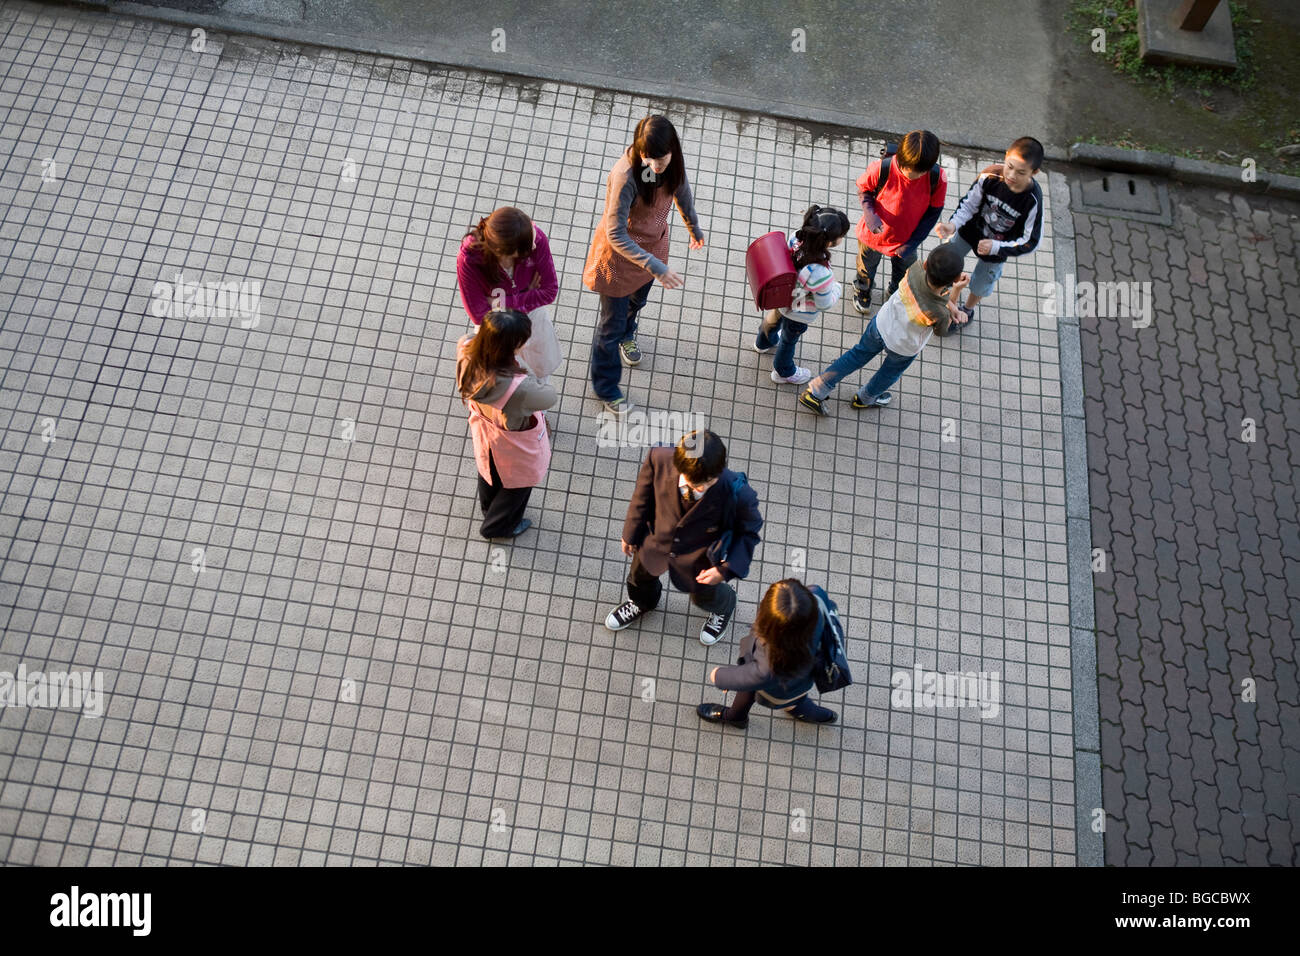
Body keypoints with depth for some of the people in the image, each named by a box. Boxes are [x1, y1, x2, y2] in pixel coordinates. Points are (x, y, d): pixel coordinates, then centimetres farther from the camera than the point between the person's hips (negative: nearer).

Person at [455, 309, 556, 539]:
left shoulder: (466, 351, -33)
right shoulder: (520, 389, -49)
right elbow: (550, 398, -25)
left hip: (484, 436, 6)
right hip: (515, 450, -5)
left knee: (489, 471, 37)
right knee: (517, 484, 30)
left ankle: (488, 507, 70)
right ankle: (498, 526, 58)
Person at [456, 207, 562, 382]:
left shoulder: (536, 239, -35)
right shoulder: (468, 258, -39)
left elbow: (550, 291, -22)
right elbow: (479, 315, -29)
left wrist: (506, 302, -28)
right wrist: (528, 295, -26)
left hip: (533, 313, 2)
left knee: (545, 367, 30)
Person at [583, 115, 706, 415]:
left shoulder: (672, 162, -19)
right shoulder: (625, 176, -38)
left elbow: (681, 188, 5)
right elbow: (616, 235, -34)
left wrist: (694, 227, 21)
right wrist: (655, 267, -41)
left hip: (653, 243, 6)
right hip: (620, 252, -6)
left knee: (637, 300, 34)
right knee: (612, 323, 11)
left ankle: (627, 335, 69)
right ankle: (606, 388, 34)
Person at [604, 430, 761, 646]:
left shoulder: (738, 495, -40)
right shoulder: (659, 459, -34)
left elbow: (749, 531, -17)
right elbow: (643, 495, -11)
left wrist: (726, 569, -23)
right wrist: (631, 533, 1)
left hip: (700, 559, -2)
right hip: (656, 542, 3)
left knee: (704, 597, 30)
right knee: (640, 577, 34)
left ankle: (723, 608, 69)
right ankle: (642, 603, 72)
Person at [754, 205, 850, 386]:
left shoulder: (797, 238, -31)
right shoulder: (820, 274, -46)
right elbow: (825, 304, -26)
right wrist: (837, 289, -7)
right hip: (798, 315, -6)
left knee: (775, 318, 38)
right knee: (789, 339, 26)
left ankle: (764, 342, 72)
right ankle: (784, 372, 58)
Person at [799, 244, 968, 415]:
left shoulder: (915, 269, -33)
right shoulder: (938, 313, -41)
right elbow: (942, 331, -15)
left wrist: (952, 307, -20)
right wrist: (956, 292, -24)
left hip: (880, 324, 3)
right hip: (903, 348, -3)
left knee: (859, 354, 29)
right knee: (891, 372, 31)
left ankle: (815, 392, 35)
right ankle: (865, 399, 60)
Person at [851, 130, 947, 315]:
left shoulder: (938, 178, -28)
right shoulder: (881, 168, -34)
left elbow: (933, 212, -12)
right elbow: (863, 188, -12)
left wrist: (912, 243, -18)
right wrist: (869, 213, -31)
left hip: (906, 241, 2)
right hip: (874, 234, -1)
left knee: (902, 280, 28)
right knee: (866, 267, 30)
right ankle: (862, 289, 65)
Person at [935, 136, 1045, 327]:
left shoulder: (1032, 201, -33)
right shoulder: (990, 176, -30)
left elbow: (1029, 242, -25)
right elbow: (969, 204, -15)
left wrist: (995, 247, -37)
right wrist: (953, 225, -33)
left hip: (997, 249, -1)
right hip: (970, 231, 1)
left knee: (979, 286, 23)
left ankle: (967, 310, 57)